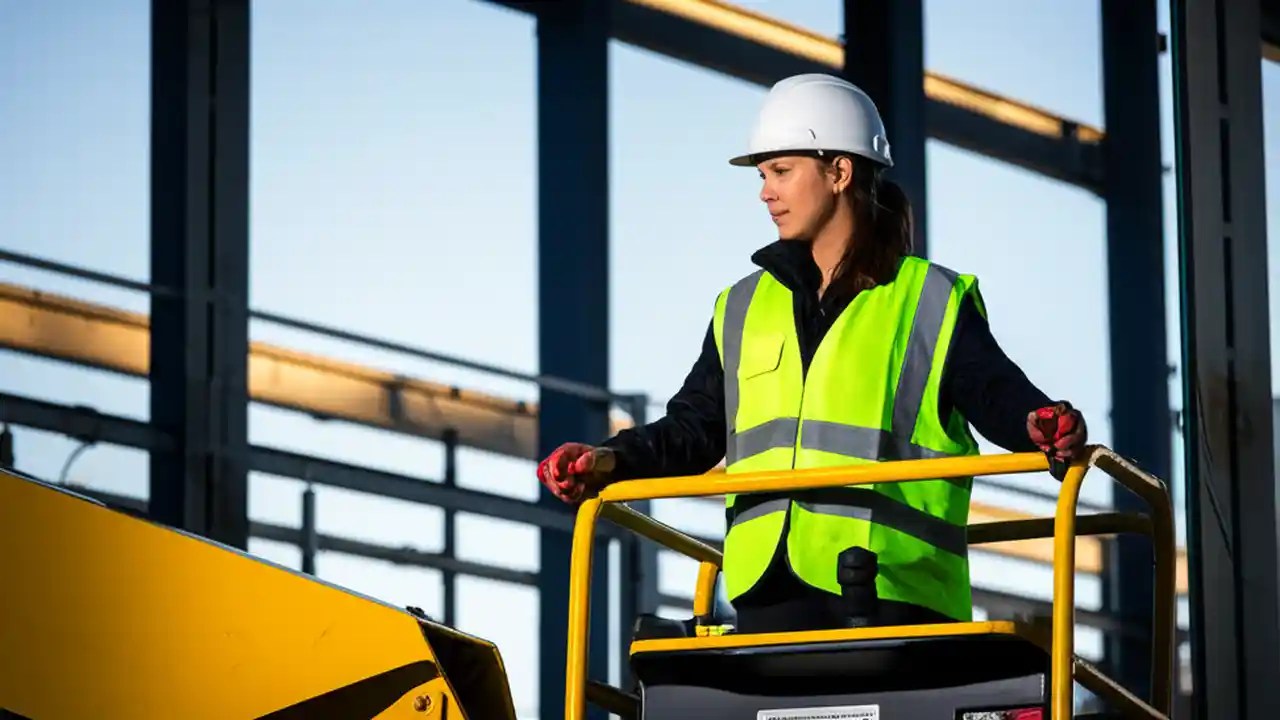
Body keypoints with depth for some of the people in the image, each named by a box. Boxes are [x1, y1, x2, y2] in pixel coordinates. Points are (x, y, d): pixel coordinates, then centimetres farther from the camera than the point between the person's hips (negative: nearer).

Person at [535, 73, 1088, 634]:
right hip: (769, 592, 4)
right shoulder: (743, 310, 22)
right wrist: (612, 461, 5)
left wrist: (1046, 426, -25)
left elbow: (997, 395, -3)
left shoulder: (931, 302, 7)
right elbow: (693, 429, 23)